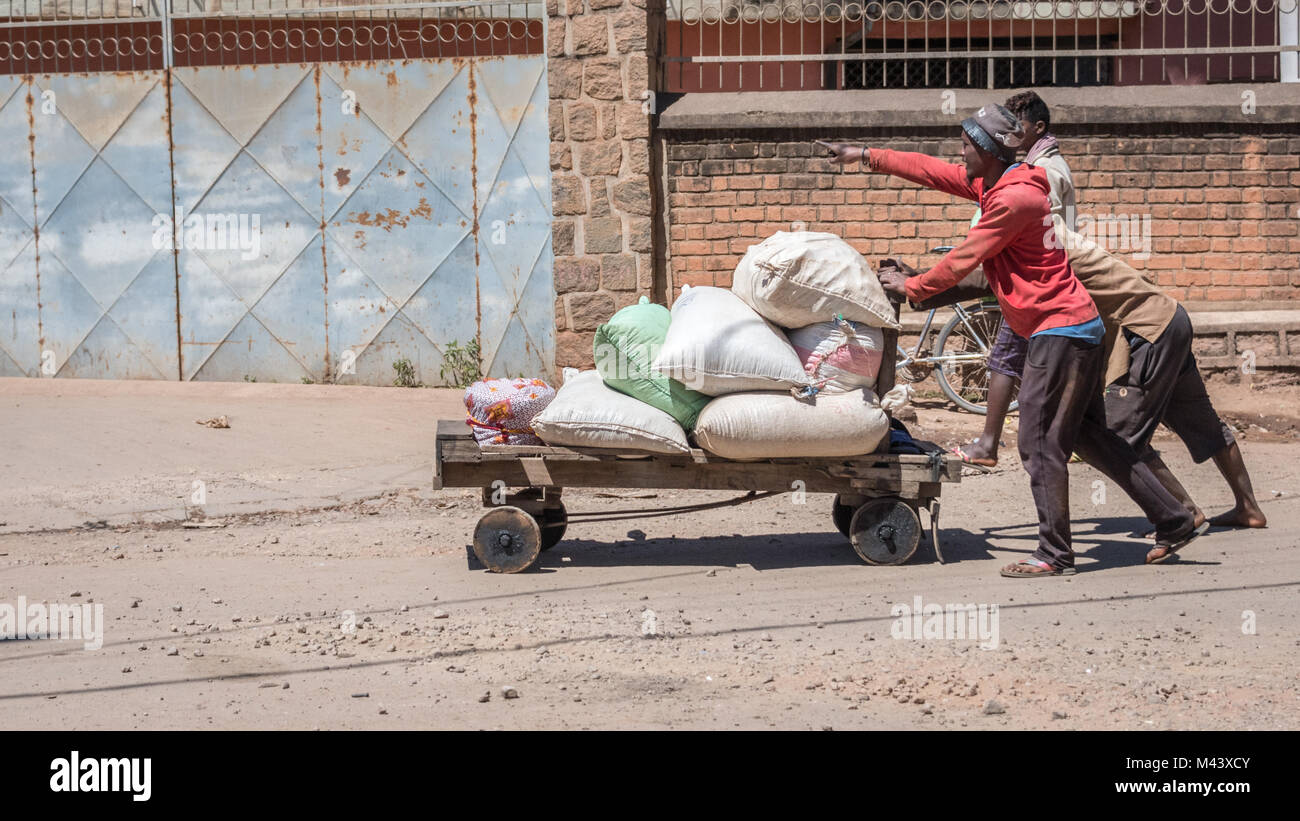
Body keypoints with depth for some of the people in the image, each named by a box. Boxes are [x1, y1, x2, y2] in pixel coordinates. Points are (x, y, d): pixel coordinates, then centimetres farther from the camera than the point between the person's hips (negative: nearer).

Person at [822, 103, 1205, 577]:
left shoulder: (1014, 199, -18)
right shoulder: (991, 183, 11)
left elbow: (962, 259, -13)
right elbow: (932, 171, 21)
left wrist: (912, 288, 1)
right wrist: (866, 157, 24)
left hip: (1060, 331, -10)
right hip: (1077, 326, 10)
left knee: (1041, 444, -6)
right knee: (1091, 435, 14)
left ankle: (1055, 555, -2)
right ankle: (1174, 522, 17)